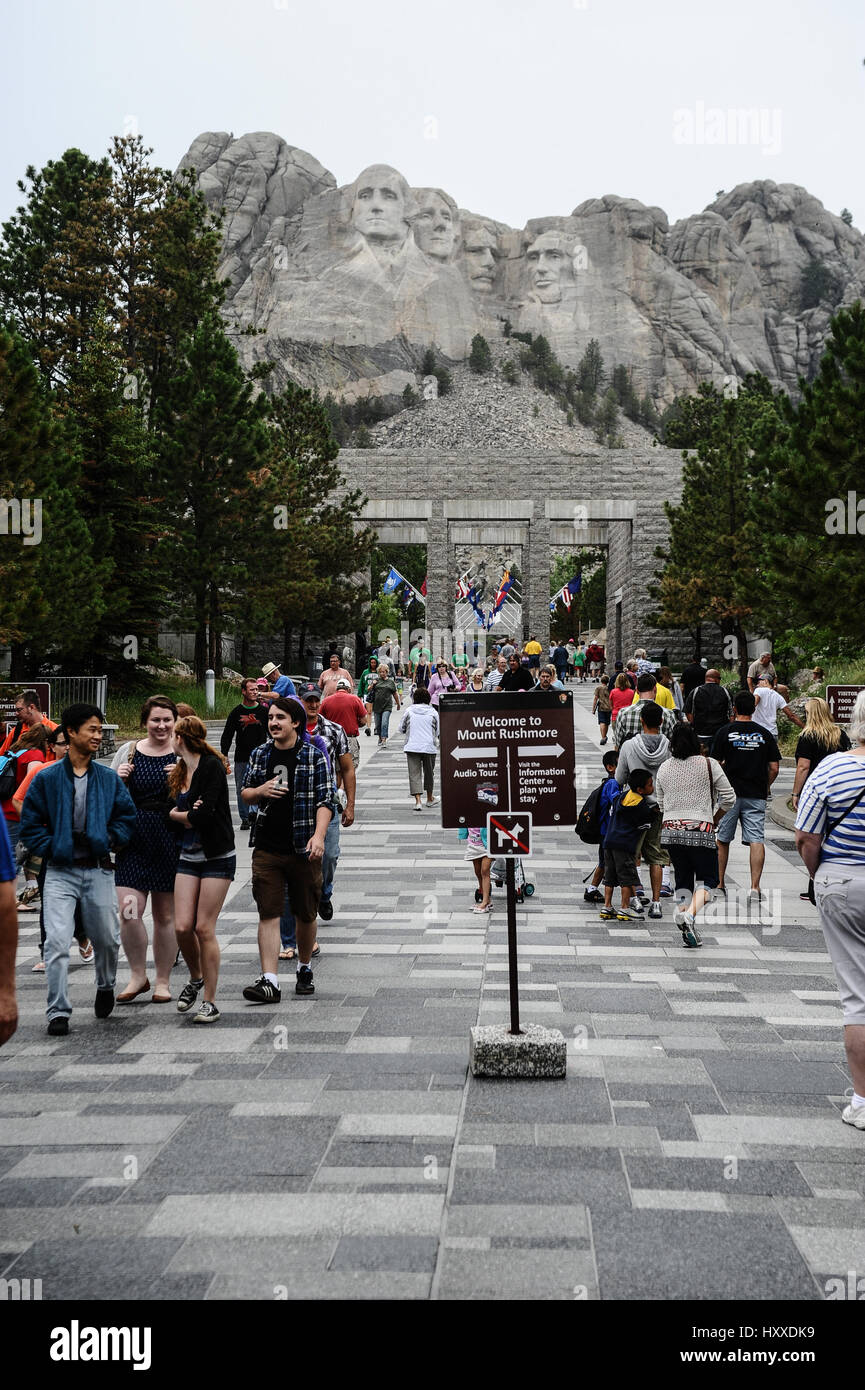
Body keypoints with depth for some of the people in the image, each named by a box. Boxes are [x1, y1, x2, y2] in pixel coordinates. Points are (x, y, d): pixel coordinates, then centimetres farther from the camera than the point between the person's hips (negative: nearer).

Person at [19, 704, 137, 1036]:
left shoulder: (109, 779, 5)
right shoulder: (47, 779, -1)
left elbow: (127, 815, 11)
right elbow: (29, 822, 2)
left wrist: (110, 840, -2)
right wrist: (50, 848, -6)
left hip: (98, 871, 2)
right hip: (60, 873, -2)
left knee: (106, 939, 12)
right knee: (57, 942, -13)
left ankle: (105, 987, 42)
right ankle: (58, 1012, -6)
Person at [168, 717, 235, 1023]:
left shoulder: (212, 766, -11)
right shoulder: (179, 771, 12)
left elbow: (204, 815, -20)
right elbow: (172, 813, 8)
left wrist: (178, 815, -2)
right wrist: (189, 815, -13)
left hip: (217, 858, -6)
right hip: (188, 857, 6)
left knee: (204, 928, -6)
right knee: (183, 926, -2)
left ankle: (209, 1002, 4)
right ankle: (196, 978, 25)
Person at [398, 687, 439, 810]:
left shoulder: (409, 711, 0)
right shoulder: (433, 712, 0)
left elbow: (401, 728, 7)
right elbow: (437, 731, 7)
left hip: (412, 747, -1)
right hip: (429, 747, 1)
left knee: (414, 773, 1)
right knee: (429, 772, 18)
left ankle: (417, 800, -11)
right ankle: (429, 798, 32)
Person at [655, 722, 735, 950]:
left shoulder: (664, 769, 9)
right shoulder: (709, 765, -3)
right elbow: (729, 798, 0)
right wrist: (714, 819, 15)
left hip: (670, 830, 4)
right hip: (700, 831, -4)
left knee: (683, 878, 15)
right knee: (706, 878, 4)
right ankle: (691, 913, -20)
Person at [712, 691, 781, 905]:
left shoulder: (725, 732, -3)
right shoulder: (765, 734, 2)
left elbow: (715, 765, -4)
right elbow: (774, 768, 2)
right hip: (756, 795, 1)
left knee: (722, 840, 12)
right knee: (756, 840, -2)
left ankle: (719, 884, 19)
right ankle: (755, 886, -13)